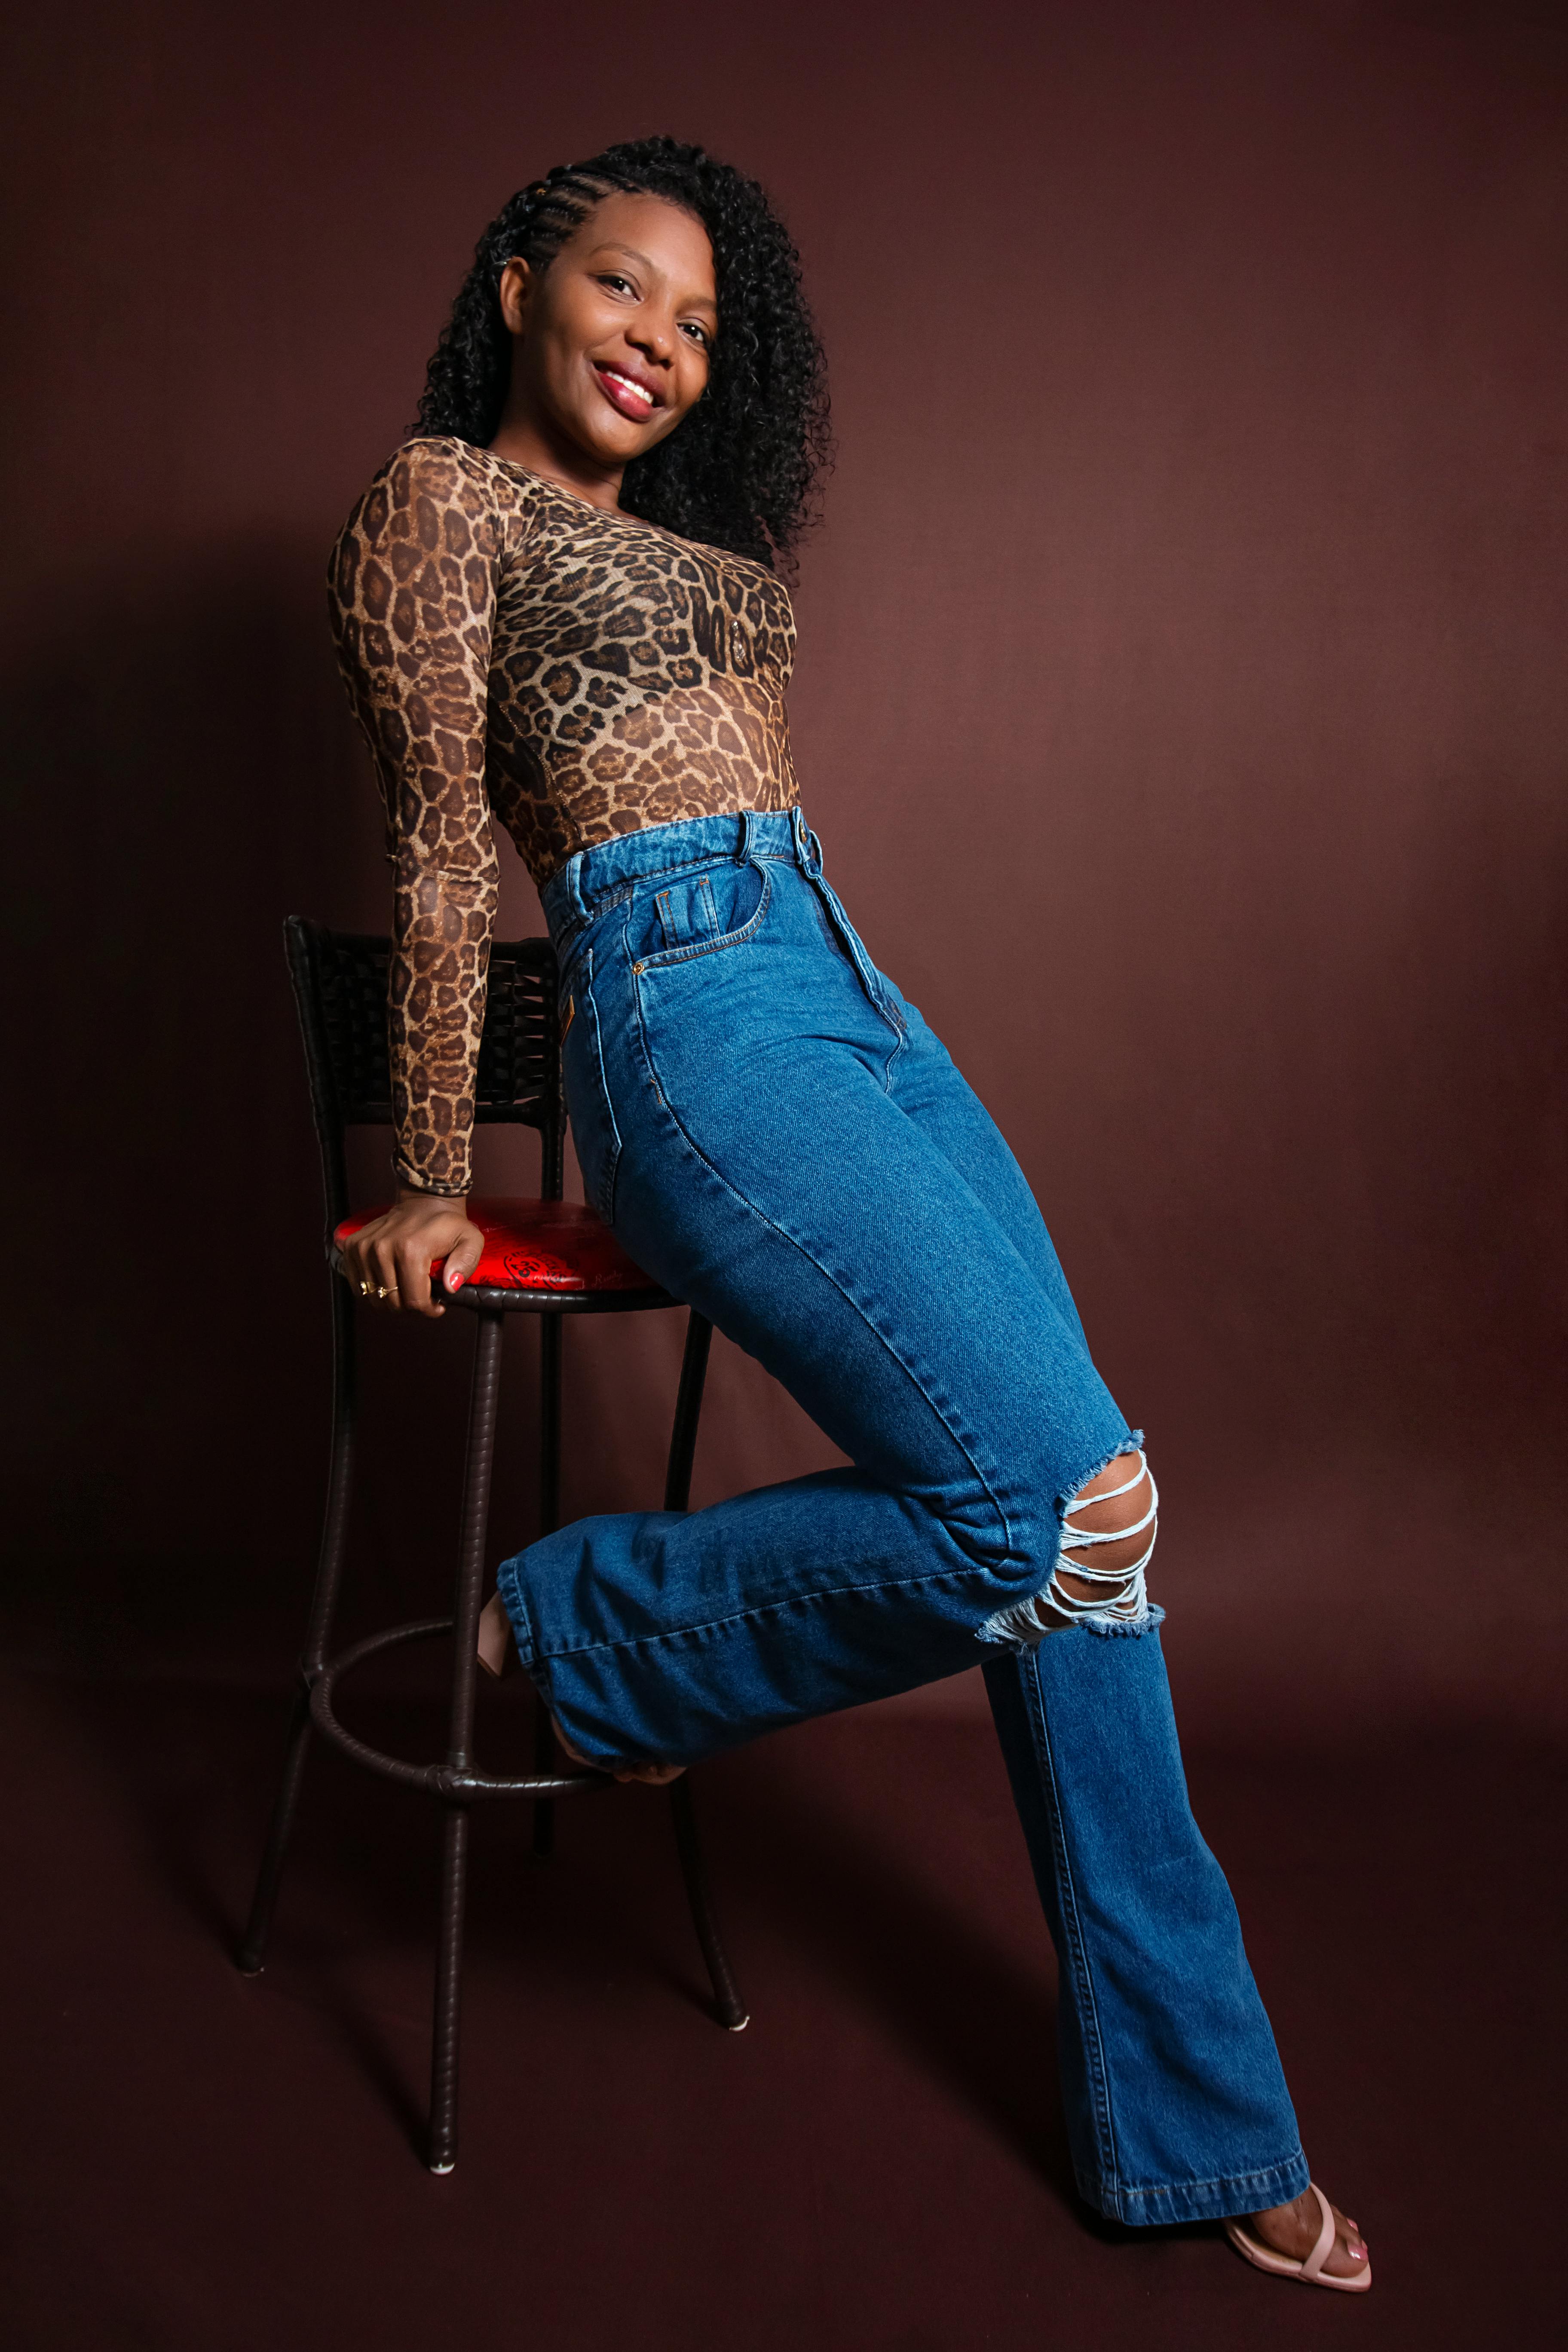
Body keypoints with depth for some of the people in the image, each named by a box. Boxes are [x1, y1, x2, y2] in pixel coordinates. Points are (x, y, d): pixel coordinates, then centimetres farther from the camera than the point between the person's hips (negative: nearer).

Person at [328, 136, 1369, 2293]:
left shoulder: (678, 533, 27)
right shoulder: (442, 496, 4)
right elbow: (442, 852, -3)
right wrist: (432, 1186, -3)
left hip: (855, 995, 8)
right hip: (690, 1020, -8)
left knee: (1085, 1519, 0)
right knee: (1060, 1504, -17)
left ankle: (1188, 2124, 12)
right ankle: (589, 1628, 6)